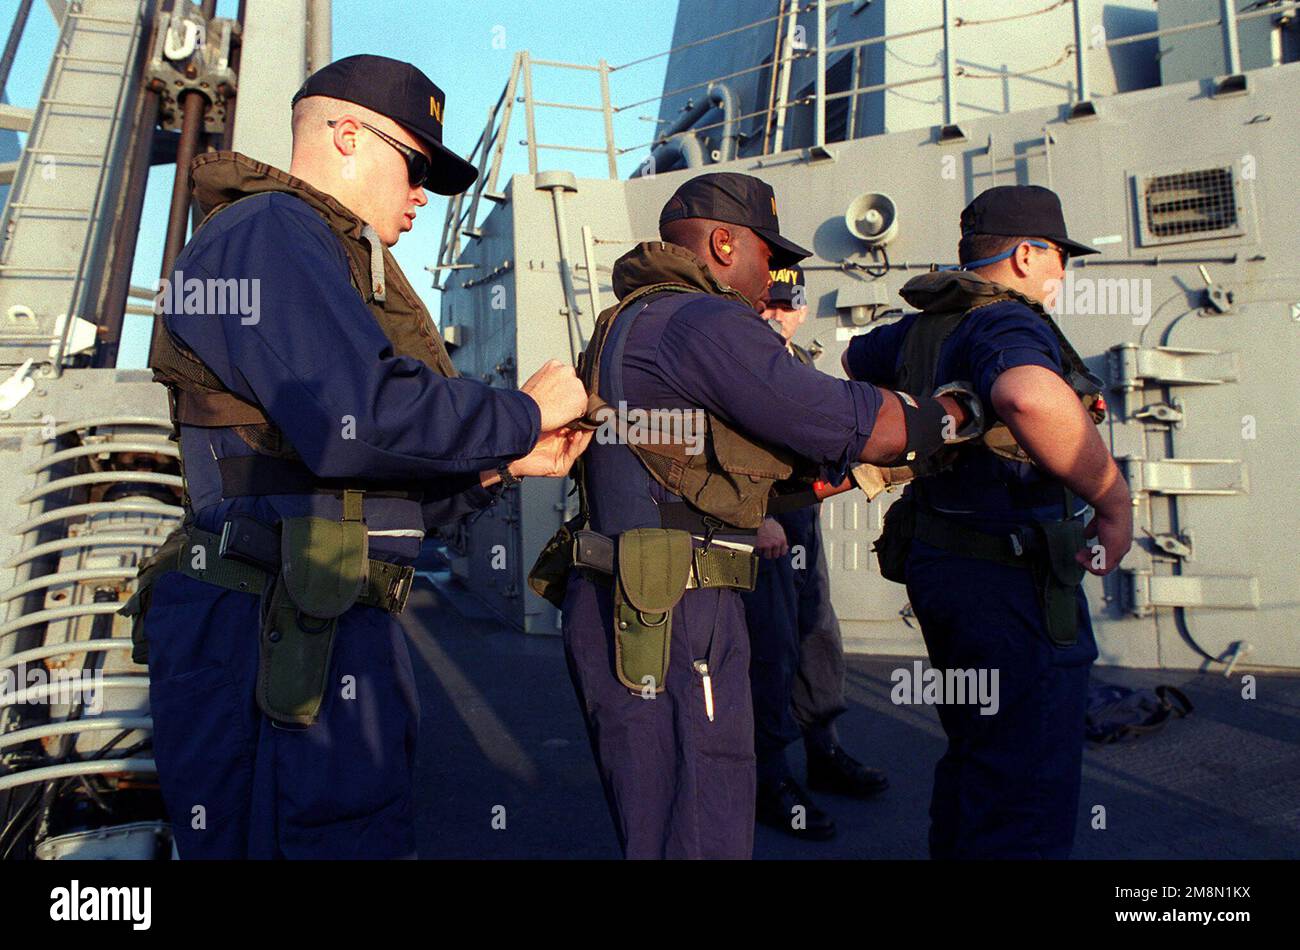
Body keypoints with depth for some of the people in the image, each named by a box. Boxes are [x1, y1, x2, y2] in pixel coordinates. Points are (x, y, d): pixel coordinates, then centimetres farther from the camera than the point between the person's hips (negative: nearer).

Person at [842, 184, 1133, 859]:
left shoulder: (920, 329, 10)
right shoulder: (1009, 322, -17)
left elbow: (852, 361, 31)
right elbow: (1028, 396, -41)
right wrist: (1115, 502, -29)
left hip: (940, 561, 10)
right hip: (1012, 582, -10)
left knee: (972, 760, 25)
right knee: (1027, 801, -1)